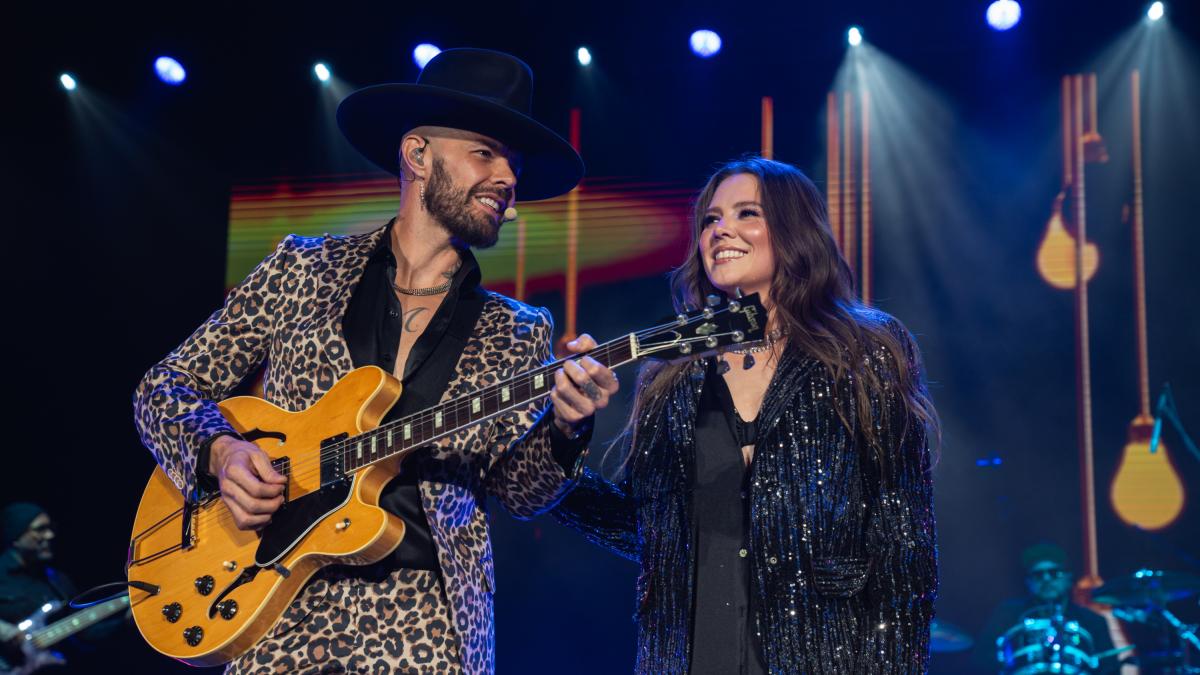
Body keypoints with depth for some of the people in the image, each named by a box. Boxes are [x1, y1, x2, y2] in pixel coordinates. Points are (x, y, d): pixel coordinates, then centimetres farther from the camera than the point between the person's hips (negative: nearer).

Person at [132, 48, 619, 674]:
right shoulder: (302, 269, 5)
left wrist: (565, 429, -15)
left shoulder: (518, 335, 7)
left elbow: (520, 492, 4)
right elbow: (164, 388, 8)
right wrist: (221, 450, -11)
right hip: (276, 609, 0)